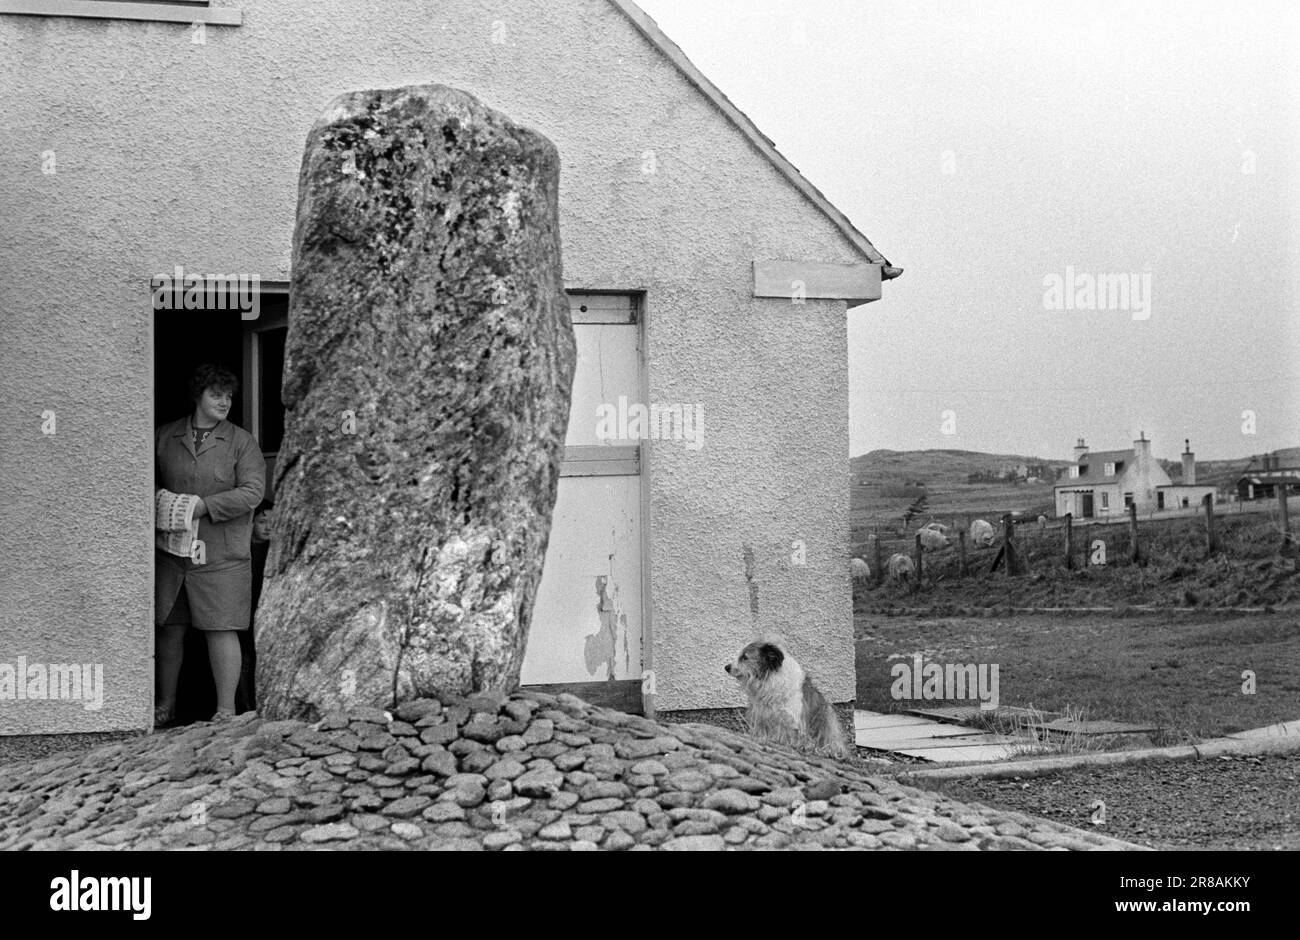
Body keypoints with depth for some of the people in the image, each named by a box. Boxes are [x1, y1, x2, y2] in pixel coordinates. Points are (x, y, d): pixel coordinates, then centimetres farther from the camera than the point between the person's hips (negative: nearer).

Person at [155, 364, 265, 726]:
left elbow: (252, 491, -8)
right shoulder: (165, 437, 10)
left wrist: (205, 506, -16)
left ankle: (226, 709, 4)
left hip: (221, 554, -3)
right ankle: (165, 706, 21)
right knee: (168, 628, 8)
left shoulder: (241, 442, 1)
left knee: (221, 629, -4)